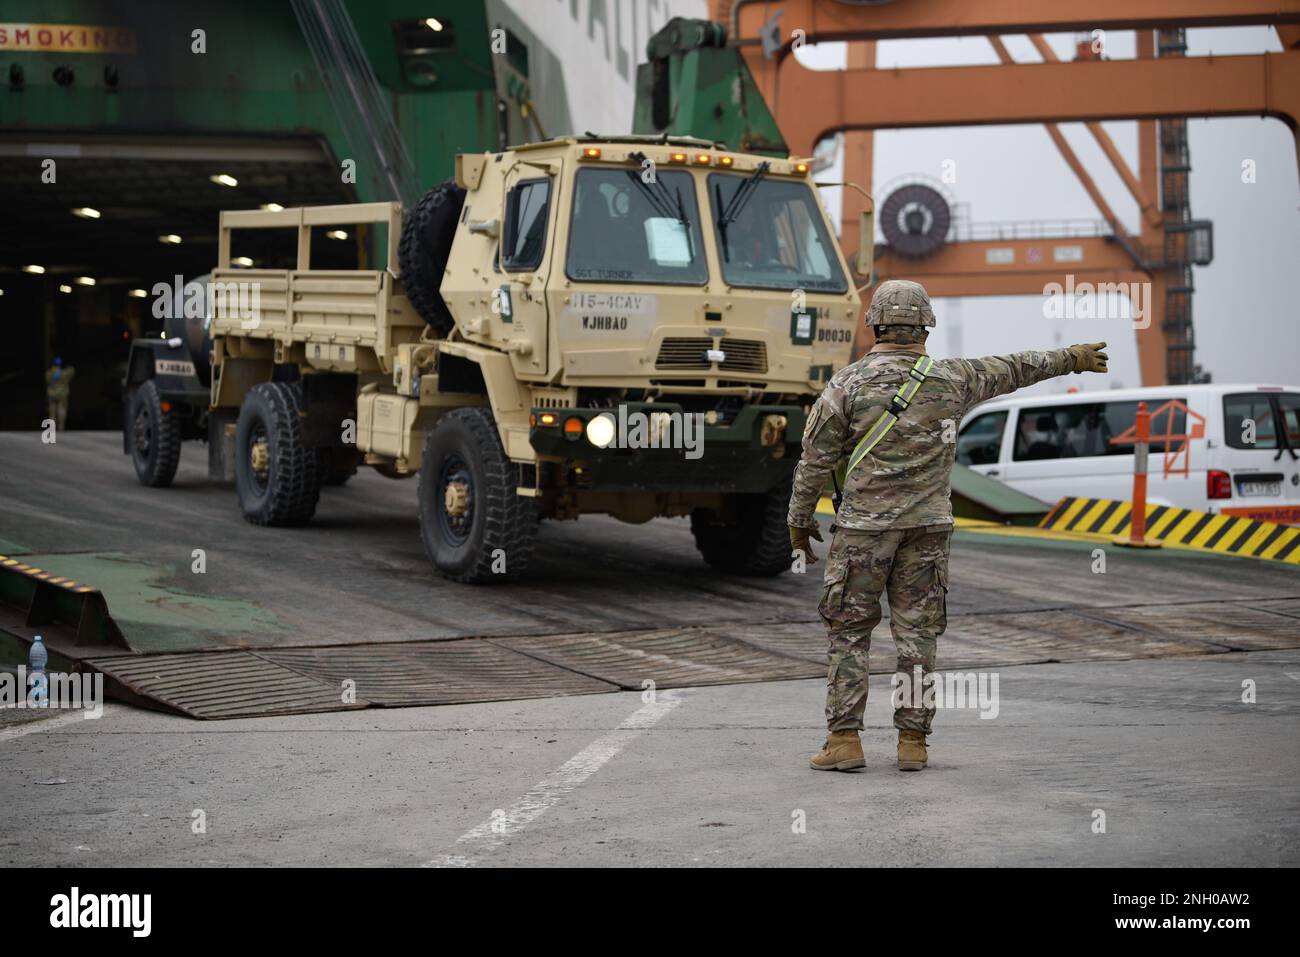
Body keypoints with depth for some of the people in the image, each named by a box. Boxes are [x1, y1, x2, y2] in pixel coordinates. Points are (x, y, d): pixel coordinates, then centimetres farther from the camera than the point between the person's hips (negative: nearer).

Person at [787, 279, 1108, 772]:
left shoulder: (847, 383, -6)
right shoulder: (950, 380, 0)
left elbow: (816, 458, -3)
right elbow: (1015, 369, 15)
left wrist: (800, 519, 9)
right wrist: (1072, 358, 31)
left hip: (863, 527, -2)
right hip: (927, 527, 2)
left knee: (848, 632, 5)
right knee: (916, 633, 6)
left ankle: (844, 740, 0)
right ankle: (913, 742, 7)